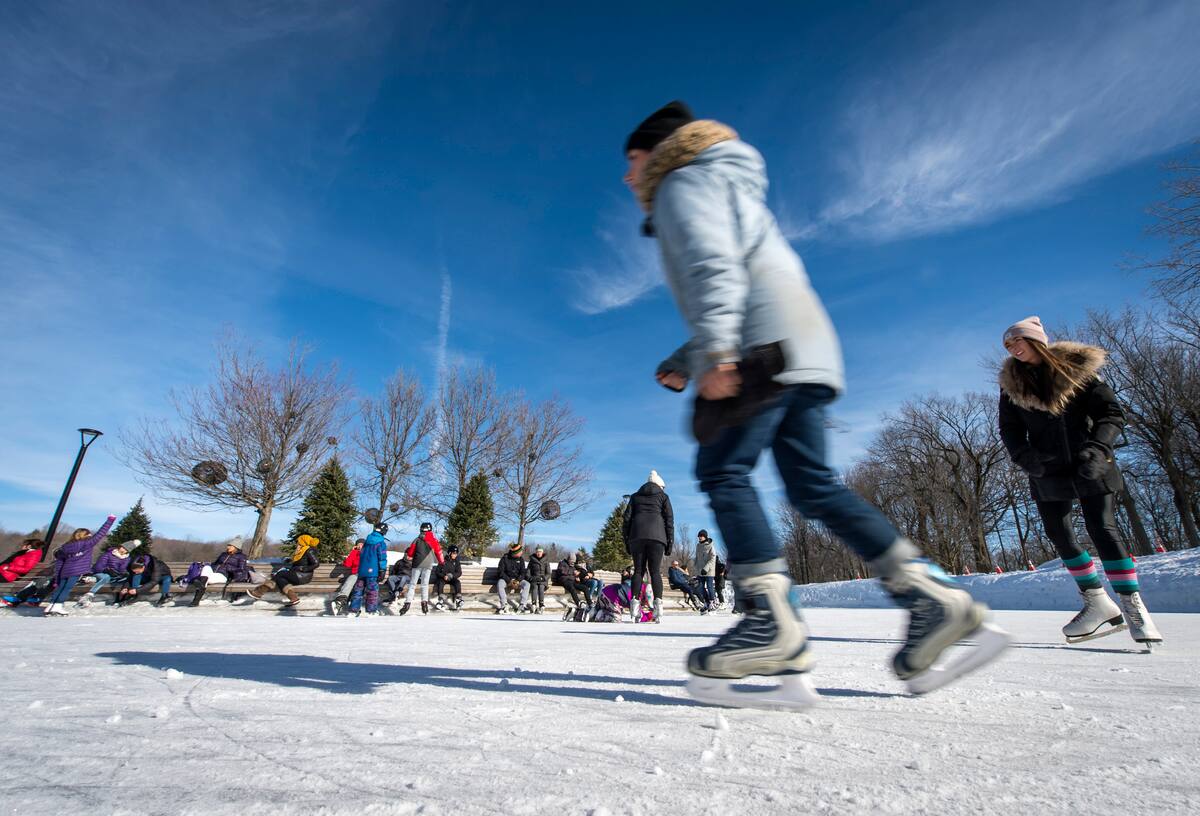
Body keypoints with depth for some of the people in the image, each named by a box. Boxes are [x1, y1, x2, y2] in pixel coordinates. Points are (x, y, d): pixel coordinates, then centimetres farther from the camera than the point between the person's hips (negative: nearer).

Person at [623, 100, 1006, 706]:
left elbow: (713, 264, -12)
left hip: (767, 345, -9)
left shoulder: (683, 181, 9)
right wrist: (684, 362, 25)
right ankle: (930, 596, 1)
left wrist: (715, 348, -24)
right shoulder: (720, 191, 37)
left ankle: (770, 616, -18)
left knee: (721, 471, -13)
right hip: (802, 348, 9)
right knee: (812, 483, 4)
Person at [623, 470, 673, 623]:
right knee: (655, 571, -2)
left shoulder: (635, 496, 23)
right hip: (656, 536, -2)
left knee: (638, 570, 3)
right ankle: (658, 602, -14)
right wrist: (670, 541, 8)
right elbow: (669, 519, 9)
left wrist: (627, 541, 15)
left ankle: (635, 603, -7)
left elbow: (627, 518, 15)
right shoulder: (663, 496, 18)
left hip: (637, 536, 2)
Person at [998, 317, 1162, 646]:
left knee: (1102, 529, -10)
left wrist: (1097, 448, -19)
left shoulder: (1077, 367, -2)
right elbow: (1010, 428, 6)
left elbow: (1112, 412, -3)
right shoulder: (1011, 383, 4)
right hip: (1047, 470, 3)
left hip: (1089, 466, -3)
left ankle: (1132, 605, 3)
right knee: (1059, 535, 2)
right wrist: (1024, 456, -12)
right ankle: (1098, 605, 15)